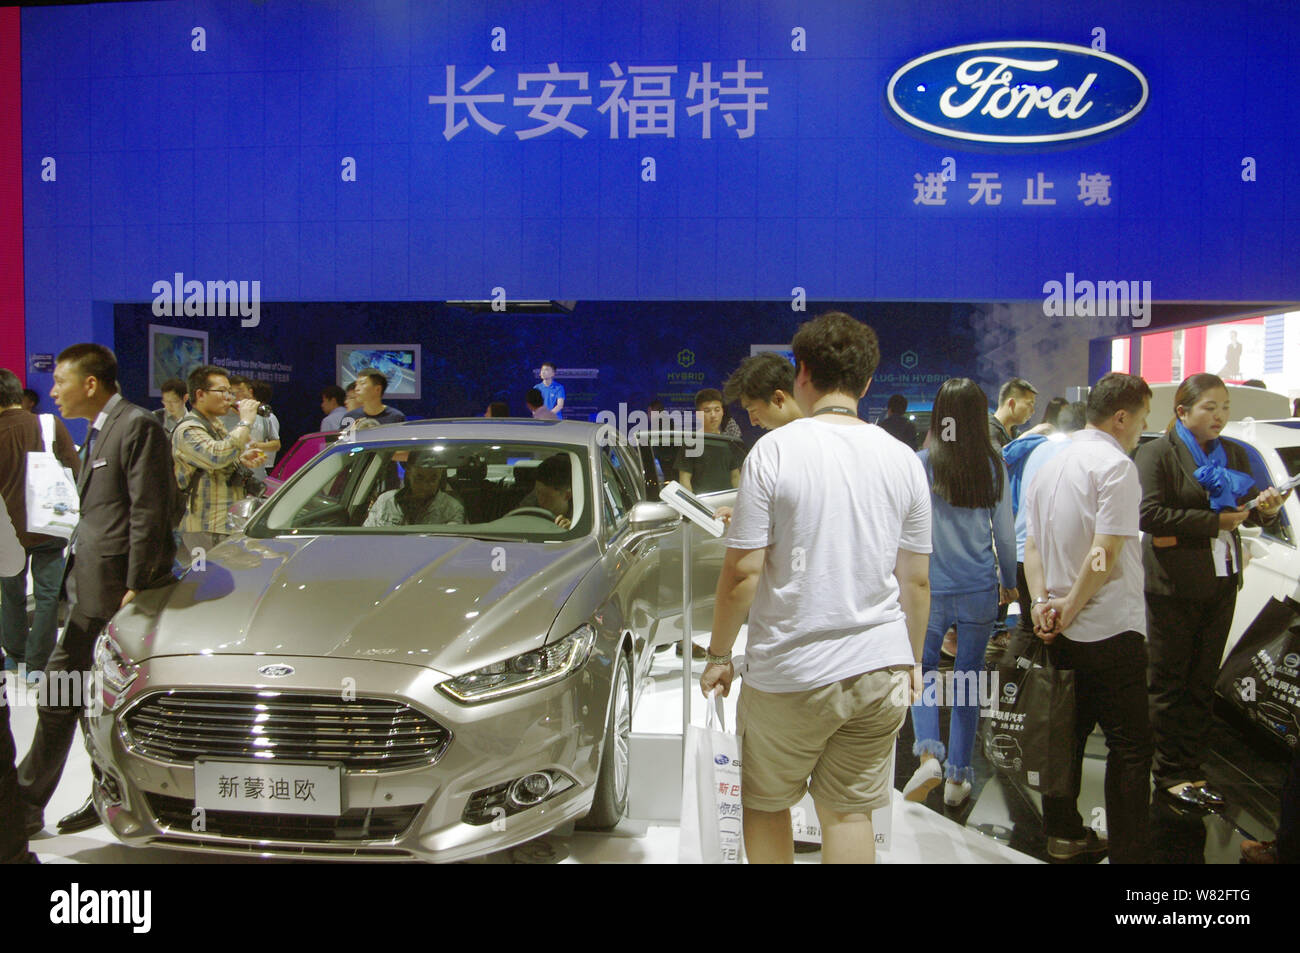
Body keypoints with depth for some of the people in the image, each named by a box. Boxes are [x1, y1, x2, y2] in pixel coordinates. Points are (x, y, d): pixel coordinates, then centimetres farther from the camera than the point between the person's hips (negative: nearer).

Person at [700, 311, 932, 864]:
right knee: (849, 813, 13)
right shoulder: (903, 460, 3)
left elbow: (743, 571, -12)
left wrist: (718, 654, 1)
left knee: (764, 807, 15)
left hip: (790, 676, -4)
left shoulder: (774, 451, -10)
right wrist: (913, 659, 21)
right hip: (881, 672, 4)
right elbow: (917, 579, 8)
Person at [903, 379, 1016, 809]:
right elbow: (1005, 532, 7)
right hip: (980, 590, 2)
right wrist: (1009, 581, 20)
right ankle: (958, 778, 16)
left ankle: (928, 753, -12)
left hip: (930, 587, -2)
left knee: (924, 669, 10)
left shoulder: (921, 464, -8)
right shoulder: (993, 466, -1)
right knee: (969, 679, 10)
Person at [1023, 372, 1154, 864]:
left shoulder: (1051, 466, 12)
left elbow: (1032, 545, 12)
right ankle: (1129, 851, 1)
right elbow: (1105, 554, -21)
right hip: (1111, 630, -8)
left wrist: (1042, 601, 1)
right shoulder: (1115, 464, -14)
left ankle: (1063, 835, 25)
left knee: (1068, 731, 16)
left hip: (1061, 634, 8)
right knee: (1129, 745, -1)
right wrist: (1069, 610, -12)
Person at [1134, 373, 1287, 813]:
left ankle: (1191, 771, 17)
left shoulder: (1234, 453, 13)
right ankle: (1170, 776, 8)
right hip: (1173, 583, -6)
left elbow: (1251, 512, 11)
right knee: (1168, 684, 1)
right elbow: (1150, 514, -16)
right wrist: (1216, 520, -18)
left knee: (1202, 683, 10)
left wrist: (1267, 509, -13)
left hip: (1221, 582, 6)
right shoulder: (1157, 452, -5)